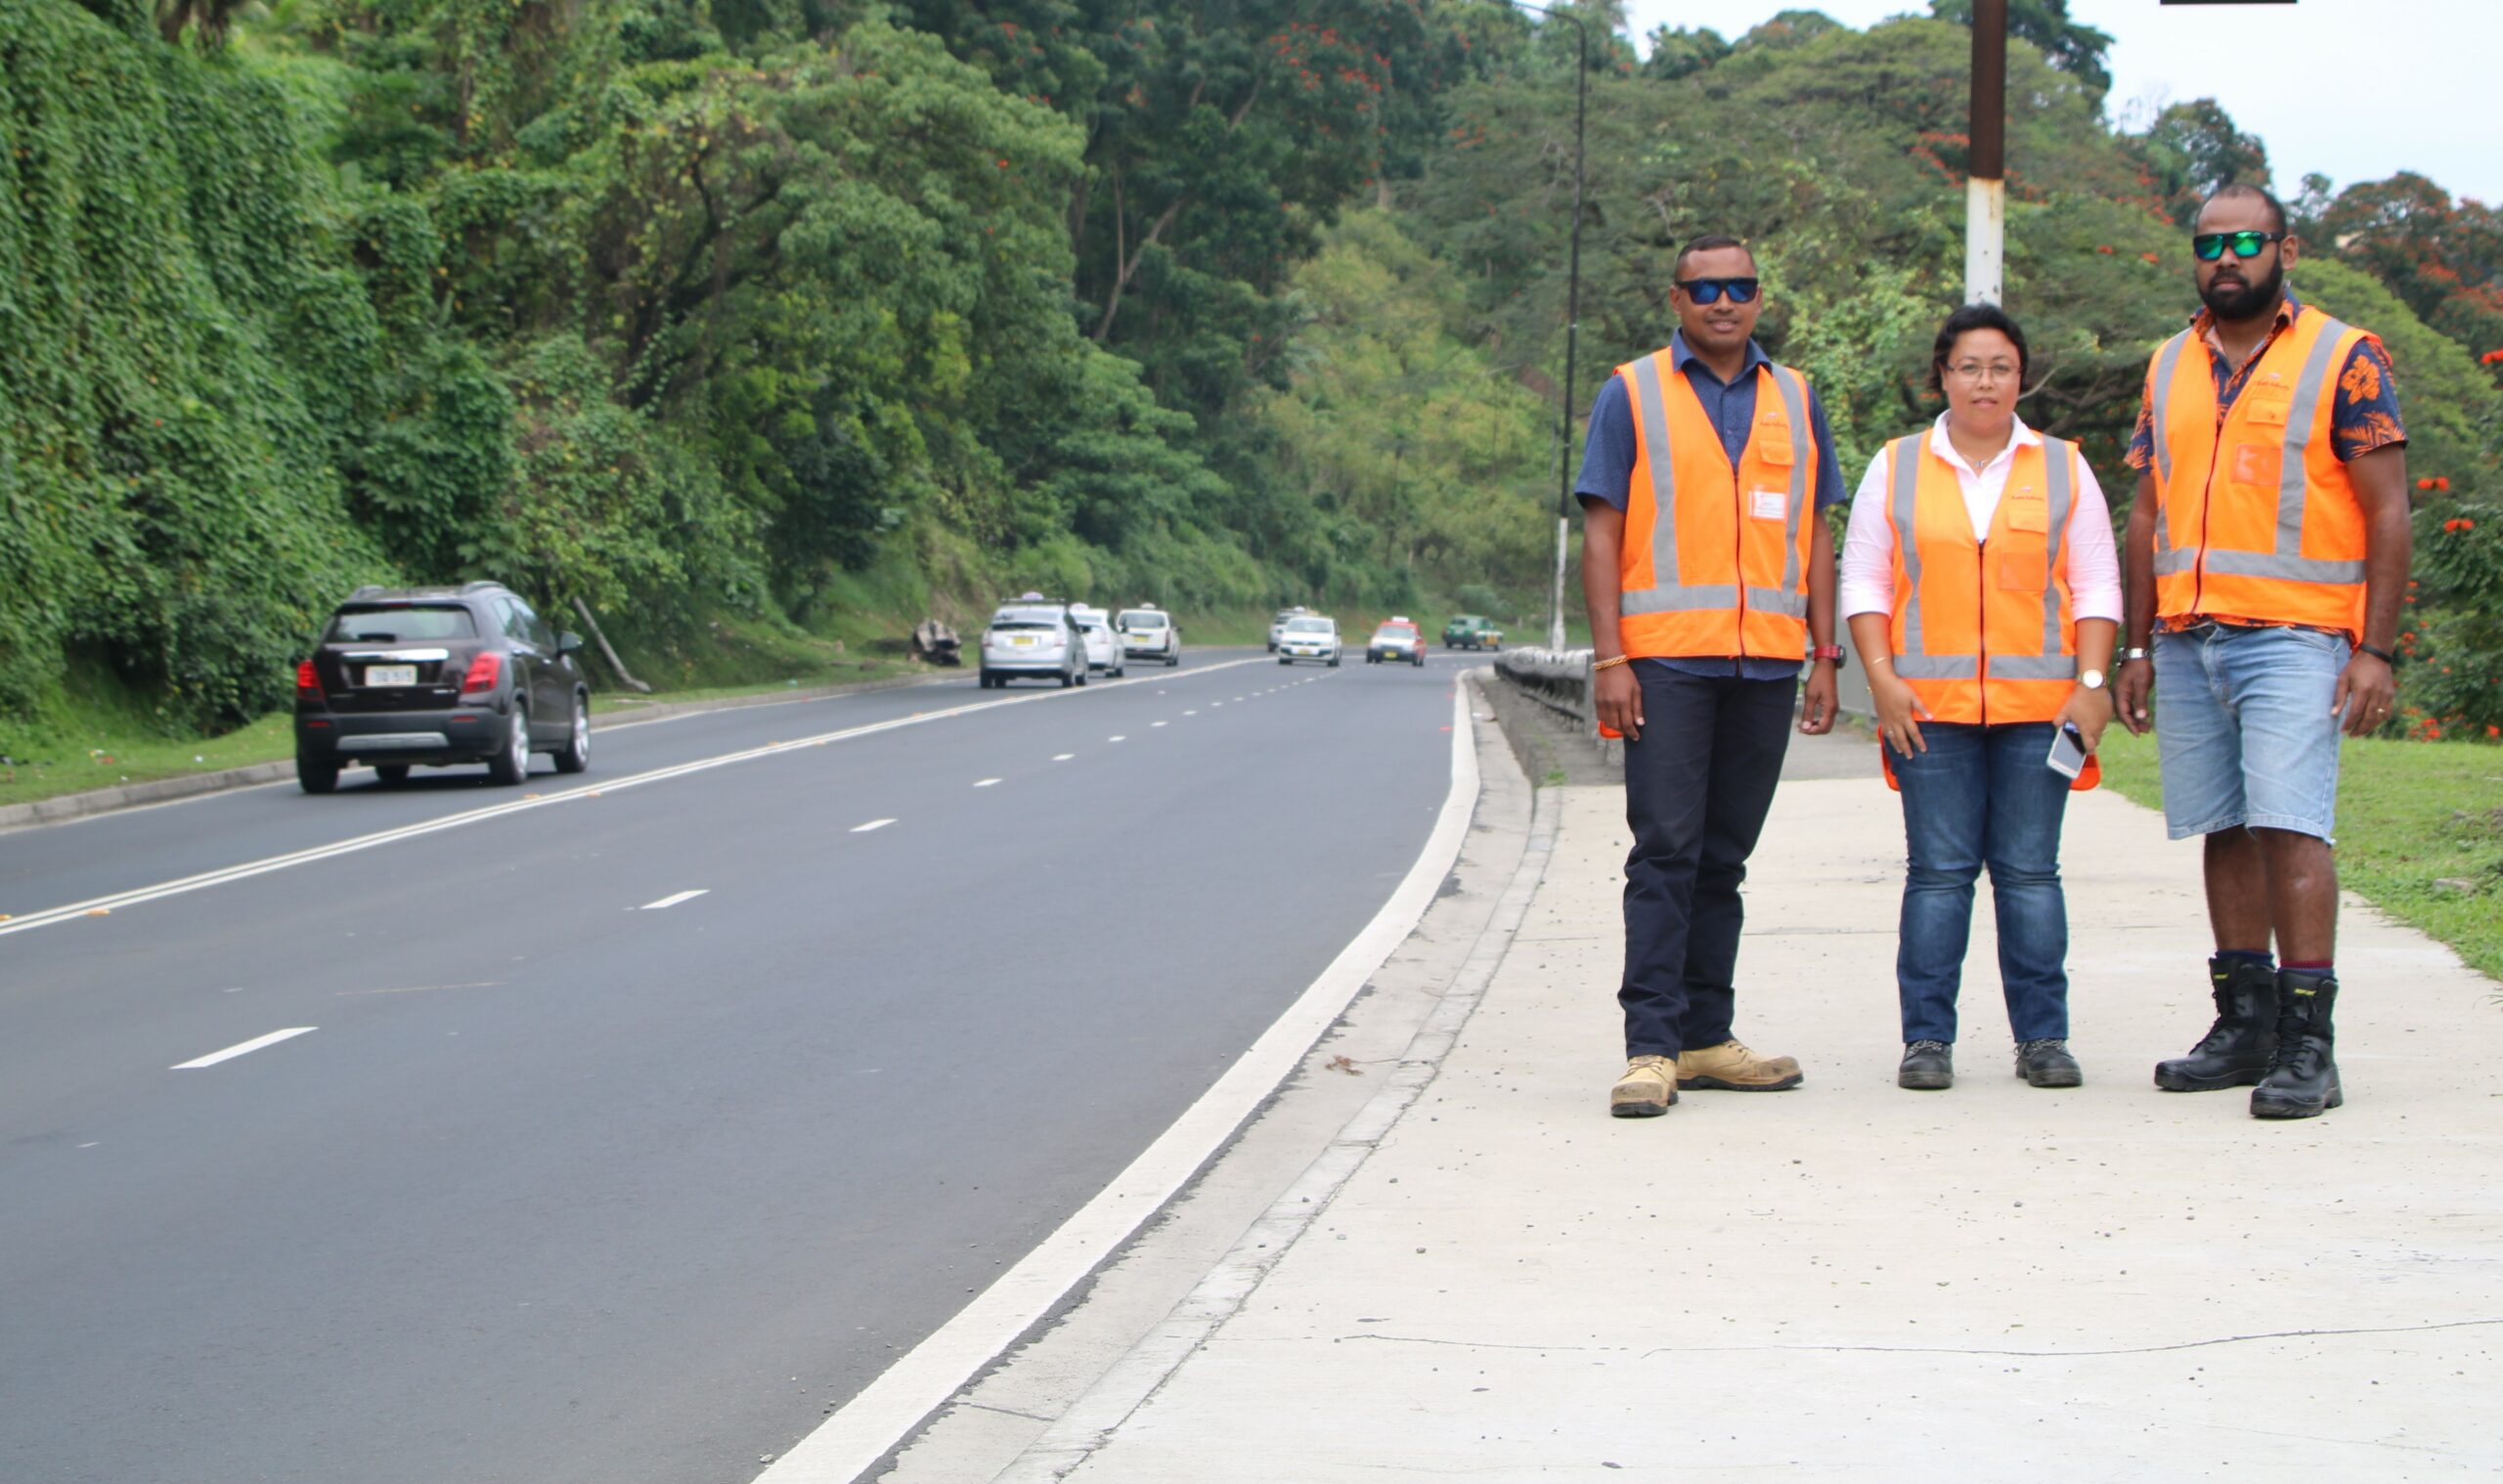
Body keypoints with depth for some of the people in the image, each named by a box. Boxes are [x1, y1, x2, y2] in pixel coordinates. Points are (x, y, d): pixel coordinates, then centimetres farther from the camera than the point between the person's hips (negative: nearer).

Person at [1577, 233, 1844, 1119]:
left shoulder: (1794, 400, 15)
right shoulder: (1633, 395, 4)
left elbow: (1815, 537, 16)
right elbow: (1601, 533, 0)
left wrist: (1825, 659, 9)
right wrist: (1609, 658, -9)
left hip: (1766, 663, 4)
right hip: (1666, 656, -4)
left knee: (1723, 857, 9)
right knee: (1665, 851, -8)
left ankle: (1705, 1038, 14)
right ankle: (1650, 1047, -9)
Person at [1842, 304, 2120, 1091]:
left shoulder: (2063, 469, 11)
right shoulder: (1896, 468, 10)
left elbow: (2096, 587, 10)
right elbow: (1864, 583, 8)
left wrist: (2091, 683, -1)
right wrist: (1882, 679, -4)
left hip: (2037, 703, 0)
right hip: (1930, 704, 0)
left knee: (2029, 872, 1)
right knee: (1938, 873, -2)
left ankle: (2043, 1038, 7)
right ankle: (1927, 1039, 2)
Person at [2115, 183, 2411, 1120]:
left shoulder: (2344, 360, 0)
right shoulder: (2169, 368, 15)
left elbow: (2388, 514, -4)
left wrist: (2376, 650, -11)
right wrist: (2136, 646, 12)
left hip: (2293, 638, -5)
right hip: (2187, 644, 5)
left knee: (2289, 825, -14)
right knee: (2226, 832, 8)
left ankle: (2309, 1045, -13)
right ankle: (2246, 1024, 15)